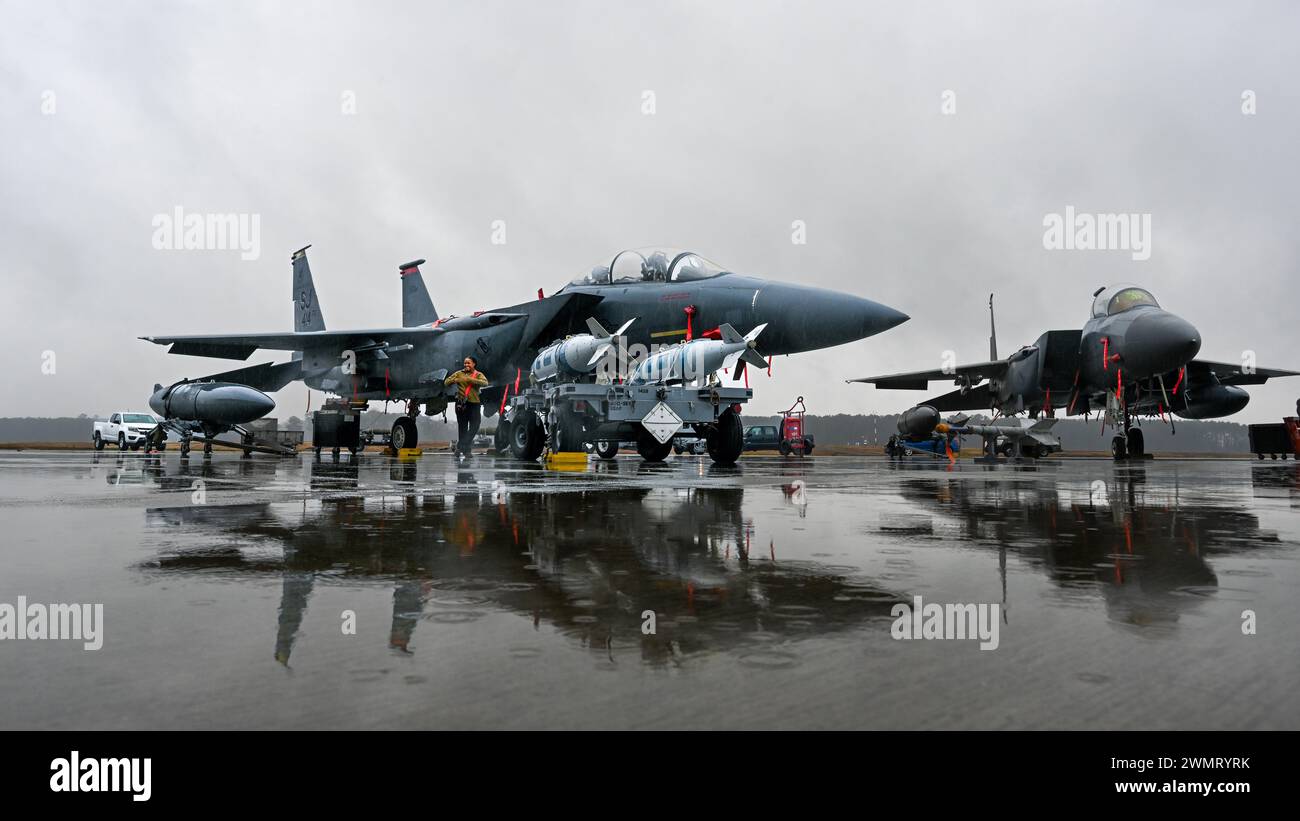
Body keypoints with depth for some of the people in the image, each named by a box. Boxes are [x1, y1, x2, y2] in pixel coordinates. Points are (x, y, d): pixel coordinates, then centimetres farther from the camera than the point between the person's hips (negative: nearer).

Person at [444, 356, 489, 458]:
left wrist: (469, 379, -25)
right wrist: (454, 380, -16)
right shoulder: (459, 373, 8)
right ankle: (465, 450, 10)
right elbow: (446, 382, 7)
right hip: (461, 404, 1)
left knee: (474, 427, -7)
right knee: (462, 428, 5)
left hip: (474, 404, -1)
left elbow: (485, 383, -16)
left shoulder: (478, 375, 4)